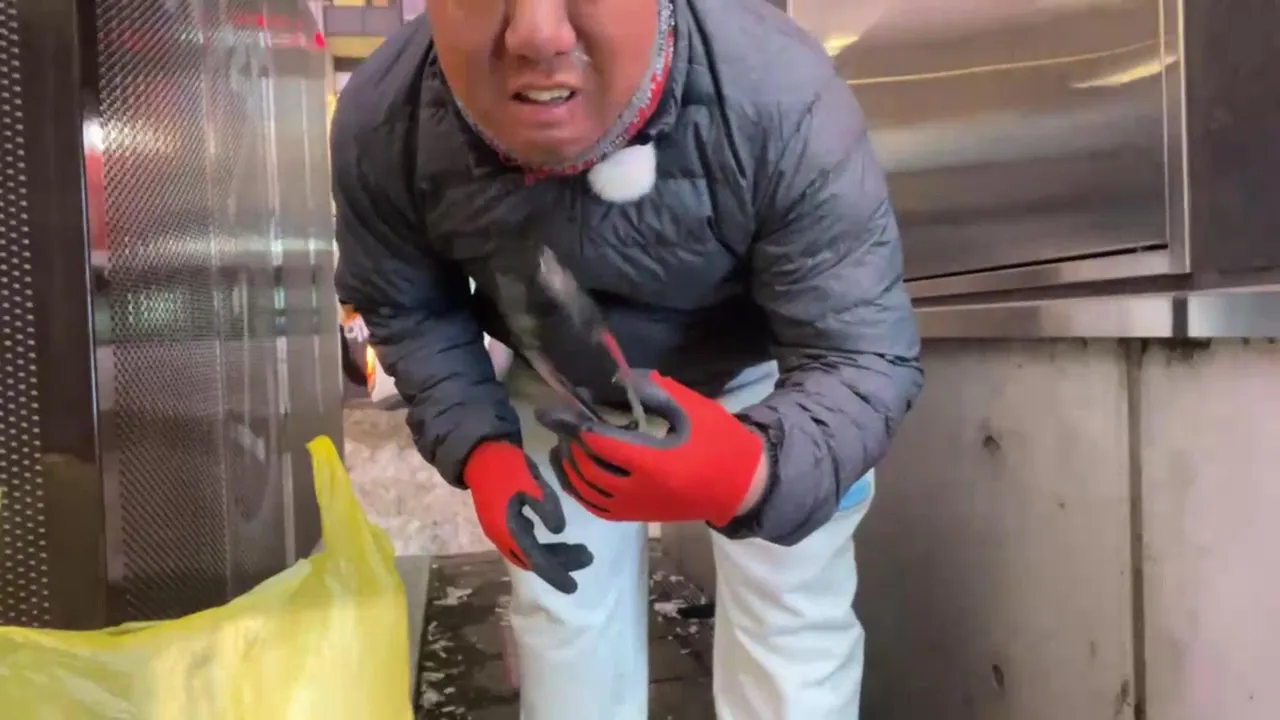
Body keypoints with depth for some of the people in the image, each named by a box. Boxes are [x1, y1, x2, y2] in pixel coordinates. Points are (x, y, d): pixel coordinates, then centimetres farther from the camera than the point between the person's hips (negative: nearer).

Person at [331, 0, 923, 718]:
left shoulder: (781, 101, -37)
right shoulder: (380, 121, -27)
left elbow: (863, 356, -33)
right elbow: (408, 311, -9)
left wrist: (751, 471, -55)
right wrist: (480, 448, -25)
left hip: (763, 368, -2)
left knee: (791, 624, 3)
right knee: (560, 604, 14)